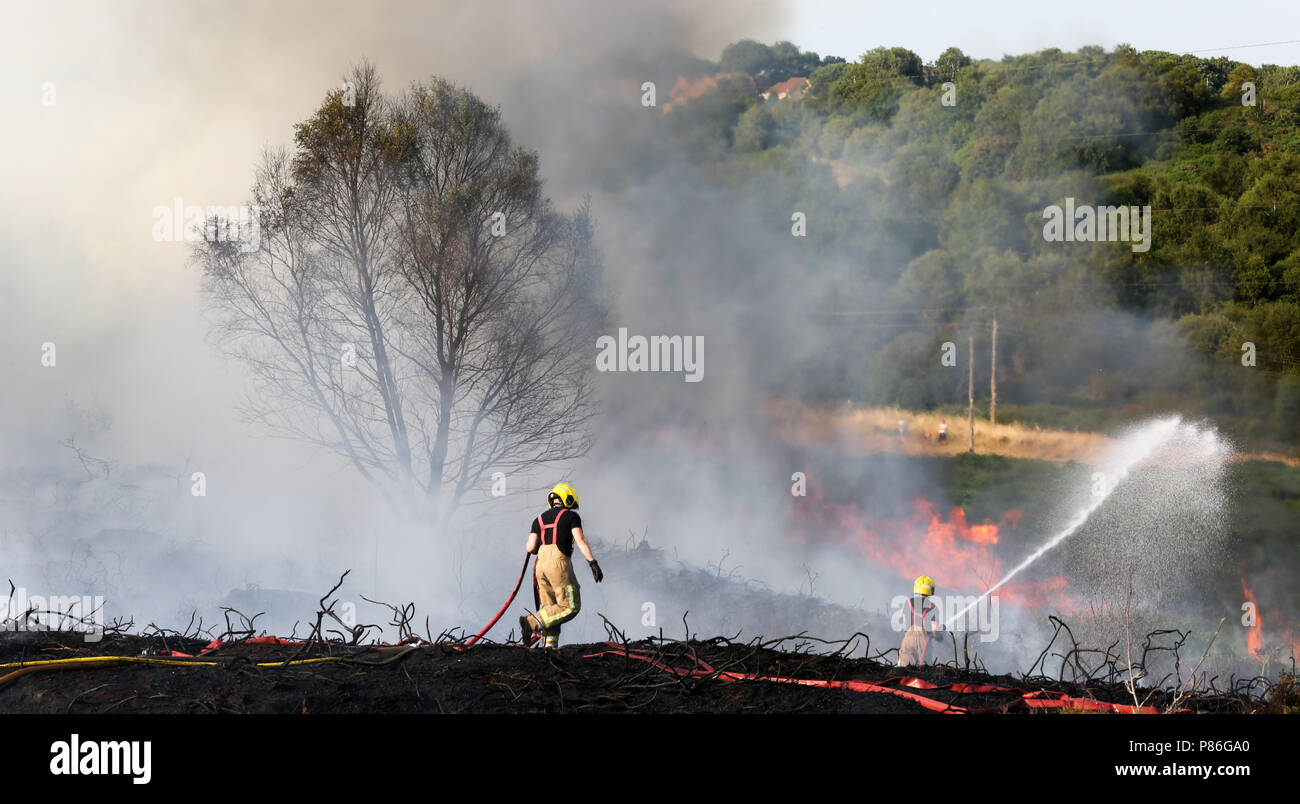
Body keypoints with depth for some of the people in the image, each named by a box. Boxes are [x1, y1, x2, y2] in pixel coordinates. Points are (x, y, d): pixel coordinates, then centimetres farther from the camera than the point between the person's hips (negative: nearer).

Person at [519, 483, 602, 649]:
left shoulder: (540, 519, 19)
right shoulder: (571, 516, 6)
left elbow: (530, 548, 7)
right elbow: (580, 540, -8)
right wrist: (593, 564, -12)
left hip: (541, 565, 6)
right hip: (559, 563, -6)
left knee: (550, 609, 9)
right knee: (570, 607, -3)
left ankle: (549, 647, -3)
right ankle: (532, 623, -14)